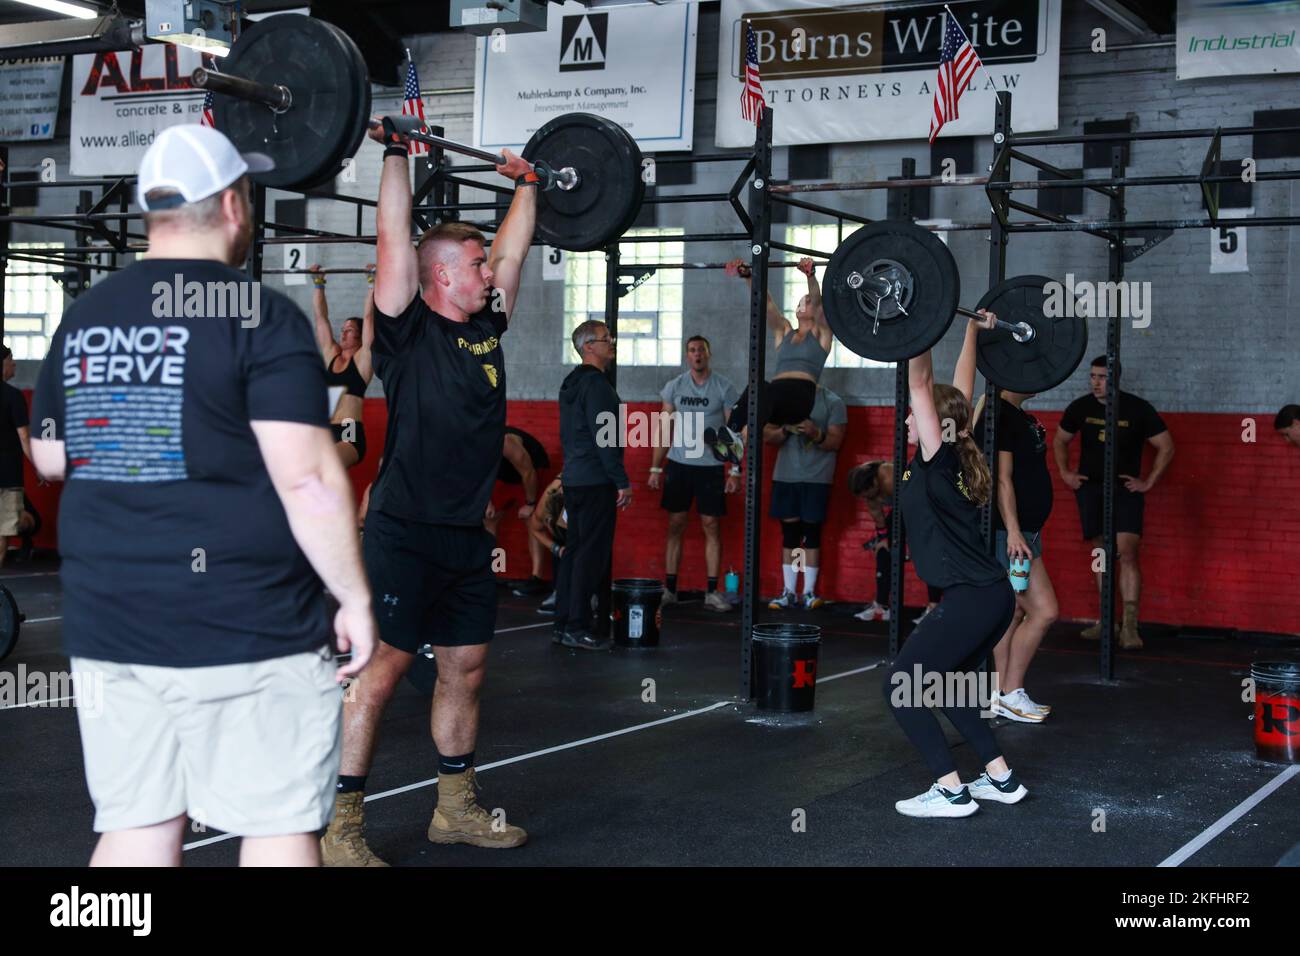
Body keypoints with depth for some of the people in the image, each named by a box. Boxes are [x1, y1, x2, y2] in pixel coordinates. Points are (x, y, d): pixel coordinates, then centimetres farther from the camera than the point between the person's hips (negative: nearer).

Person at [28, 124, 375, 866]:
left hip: (108, 624, 6)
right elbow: (307, 477, -18)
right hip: (247, 625, -6)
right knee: (279, 828, 3)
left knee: (136, 828, 12)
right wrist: (356, 597, -9)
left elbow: (49, 458, 19)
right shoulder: (260, 316, -11)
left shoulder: (83, 318, 9)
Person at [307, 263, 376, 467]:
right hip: (322, 431, 6)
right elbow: (321, 317, 20)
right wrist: (318, 283, 22)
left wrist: (372, 282, -2)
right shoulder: (331, 354, 18)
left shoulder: (362, 358, 4)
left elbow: (368, 317, -2)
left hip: (349, 434, -6)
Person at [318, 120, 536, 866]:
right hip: (406, 531, -8)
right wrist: (396, 155, -13)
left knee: (466, 668, 13)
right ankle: (342, 831, 1)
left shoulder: (487, 328, 10)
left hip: (467, 535, 8)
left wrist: (527, 185, 26)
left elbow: (514, 249, 20)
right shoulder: (409, 330, -8)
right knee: (382, 671, -6)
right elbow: (395, 239, -14)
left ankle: (456, 808, 27)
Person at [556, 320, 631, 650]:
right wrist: (622, 481, -16)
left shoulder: (571, 384, 17)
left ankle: (564, 623, 16)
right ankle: (578, 627, -6)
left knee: (575, 551, 13)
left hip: (573, 479, 10)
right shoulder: (596, 384, -14)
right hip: (596, 482, -10)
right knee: (592, 554, -7)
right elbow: (604, 437, -19)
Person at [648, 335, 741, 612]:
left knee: (712, 527, 0)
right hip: (678, 464, 2)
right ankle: (670, 589, 9)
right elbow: (664, 430, 7)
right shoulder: (674, 387, 5)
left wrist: (735, 471, -8)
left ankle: (712, 592, 5)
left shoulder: (724, 388, -2)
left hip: (711, 467, -2)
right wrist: (655, 468, 2)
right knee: (675, 526, 4)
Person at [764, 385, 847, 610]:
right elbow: (767, 436, 5)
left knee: (811, 533, -1)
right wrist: (786, 430, -15)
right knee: (789, 533, 5)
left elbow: (836, 441, -4)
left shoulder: (832, 402, 0)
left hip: (816, 479, -3)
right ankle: (789, 593, 9)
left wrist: (816, 434, -24)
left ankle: (809, 592, 3)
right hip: (785, 476, 3)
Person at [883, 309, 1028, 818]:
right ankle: (1001, 779, 23)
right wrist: (972, 330, 26)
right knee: (941, 682, 22)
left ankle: (950, 792, -1)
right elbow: (960, 389, 19)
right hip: (991, 595, 10)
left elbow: (920, 383, -16)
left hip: (971, 599, -10)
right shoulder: (951, 456, 10)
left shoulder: (937, 458, -10)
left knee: (900, 687, -1)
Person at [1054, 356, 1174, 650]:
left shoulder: (1138, 409, -8)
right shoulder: (1080, 407, 0)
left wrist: (1149, 482, -4)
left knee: (1127, 553, -16)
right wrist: (1065, 473, 8)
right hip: (1090, 487, 3)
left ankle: (1129, 626, -18)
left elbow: (1166, 447, -1)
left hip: (1126, 489, -3)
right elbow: (1060, 441, 18)